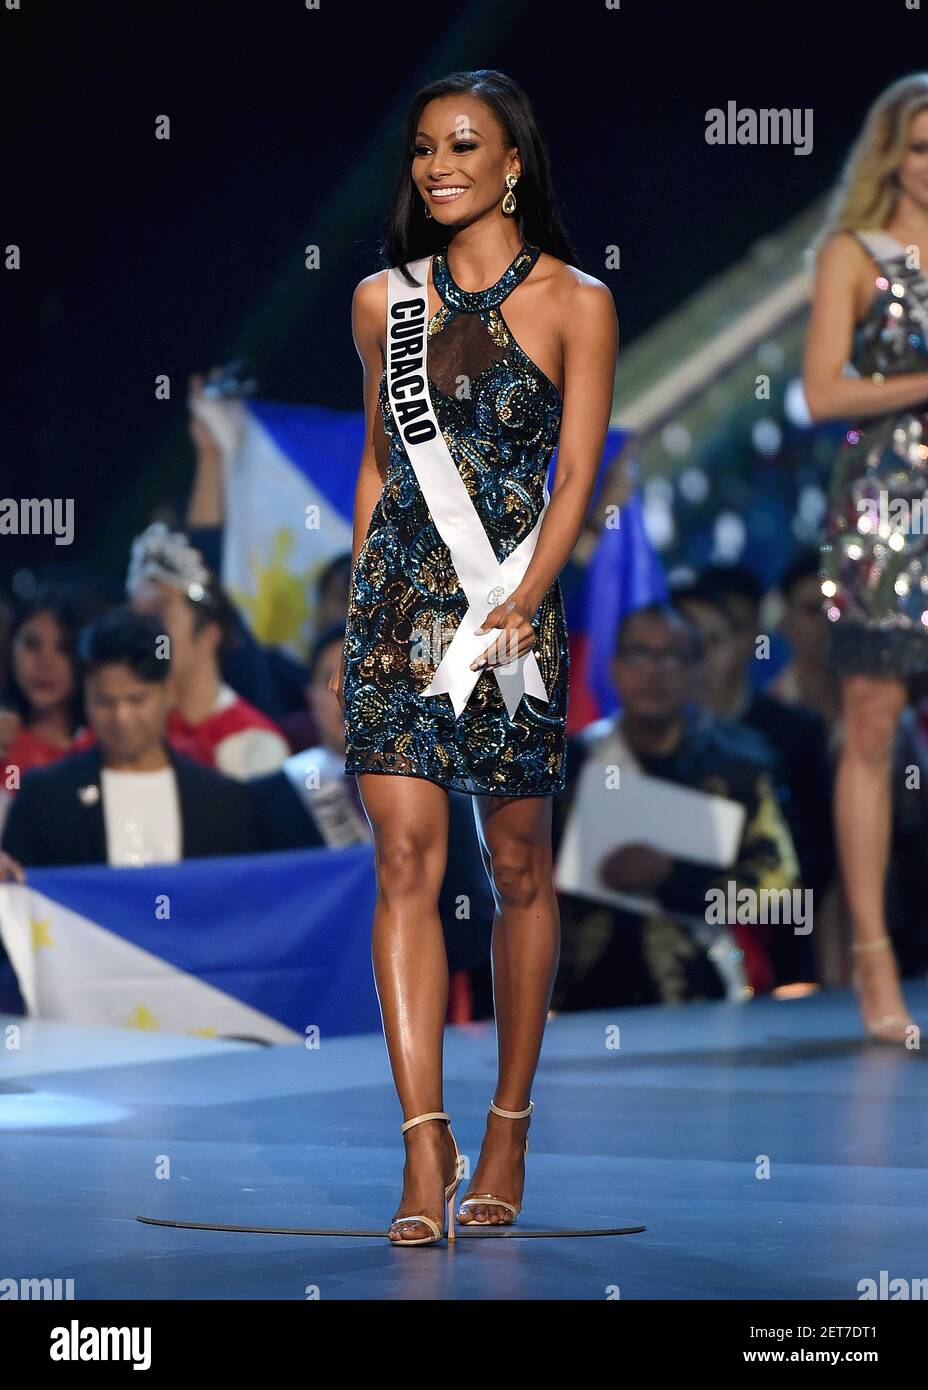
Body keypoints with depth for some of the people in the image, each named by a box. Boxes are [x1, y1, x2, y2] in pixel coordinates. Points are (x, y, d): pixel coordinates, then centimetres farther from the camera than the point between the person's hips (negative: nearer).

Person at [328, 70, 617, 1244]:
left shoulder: (574, 304, 0)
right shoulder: (384, 302, 10)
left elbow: (576, 476, -5)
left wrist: (521, 602, -17)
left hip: (511, 609, -2)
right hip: (398, 603, 2)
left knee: (517, 870, 6)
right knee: (406, 861, -9)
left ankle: (507, 1133, 19)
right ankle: (425, 1154, -13)